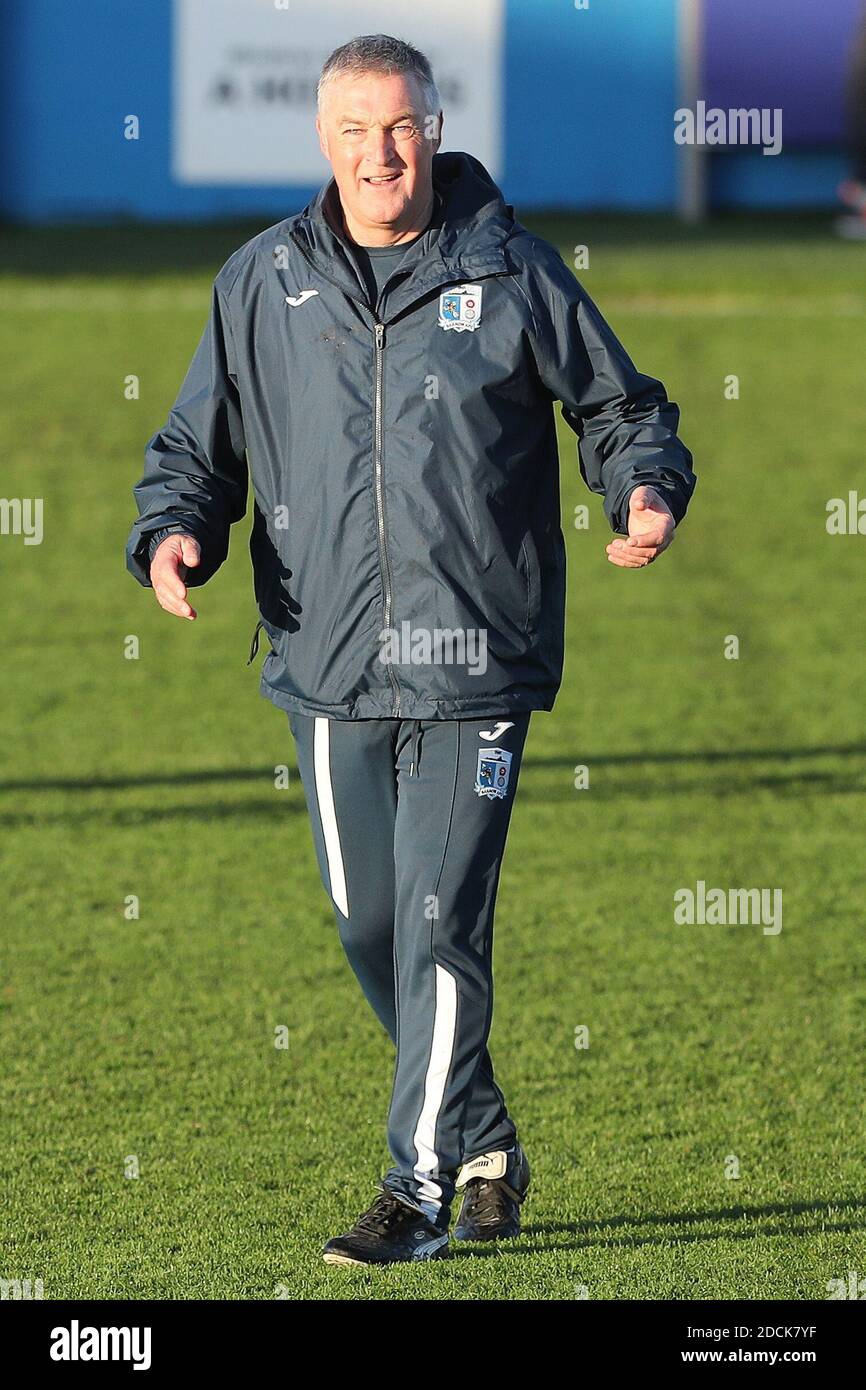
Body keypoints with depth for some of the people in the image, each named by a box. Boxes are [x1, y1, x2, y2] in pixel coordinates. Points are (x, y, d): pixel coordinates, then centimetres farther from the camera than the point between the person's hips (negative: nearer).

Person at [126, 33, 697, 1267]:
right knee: (368, 925, 10)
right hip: (328, 662, 4)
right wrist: (173, 531, -6)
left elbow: (620, 405, 8)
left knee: (441, 925, -8)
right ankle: (483, 1143, 29)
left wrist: (650, 490, -11)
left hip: (475, 666, -4)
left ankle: (423, 1187, -1)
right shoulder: (262, 285, 7)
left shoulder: (510, 272, 0)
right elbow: (198, 442, 14)